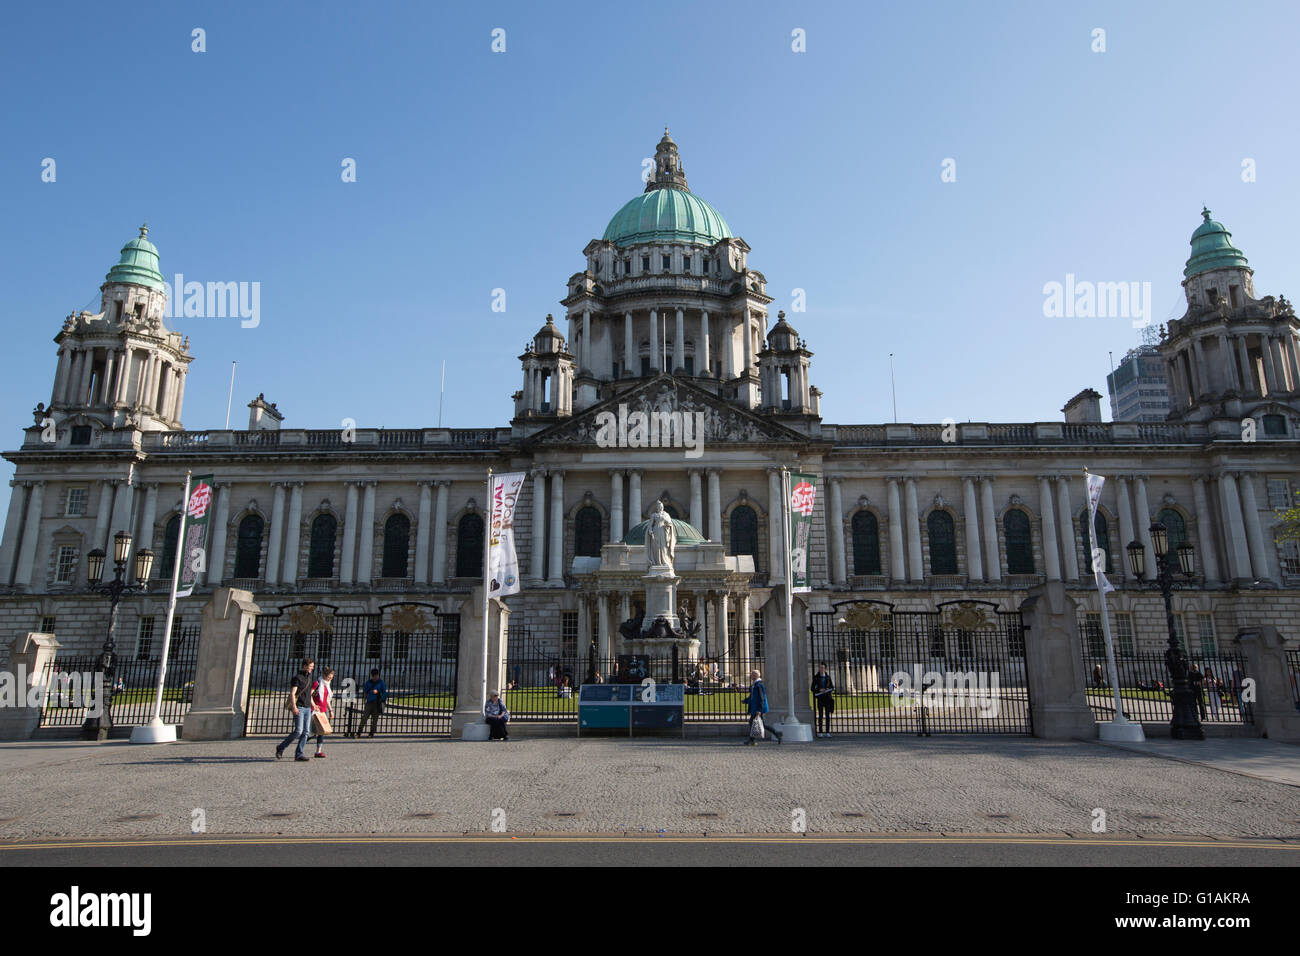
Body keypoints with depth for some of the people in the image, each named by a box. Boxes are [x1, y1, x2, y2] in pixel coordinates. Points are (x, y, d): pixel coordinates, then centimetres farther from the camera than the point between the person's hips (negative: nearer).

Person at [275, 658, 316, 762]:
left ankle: (299, 754, 0)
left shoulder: (310, 678, 17)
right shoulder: (297, 677, -6)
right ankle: (281, 748, 5)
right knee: (298, 731, -13)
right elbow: (292, 693, -14)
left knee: (306, 732, -1)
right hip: (299, 707, -7)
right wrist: (294, 706, -26)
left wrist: (313, 705, 22)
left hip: (307, 708, 7)